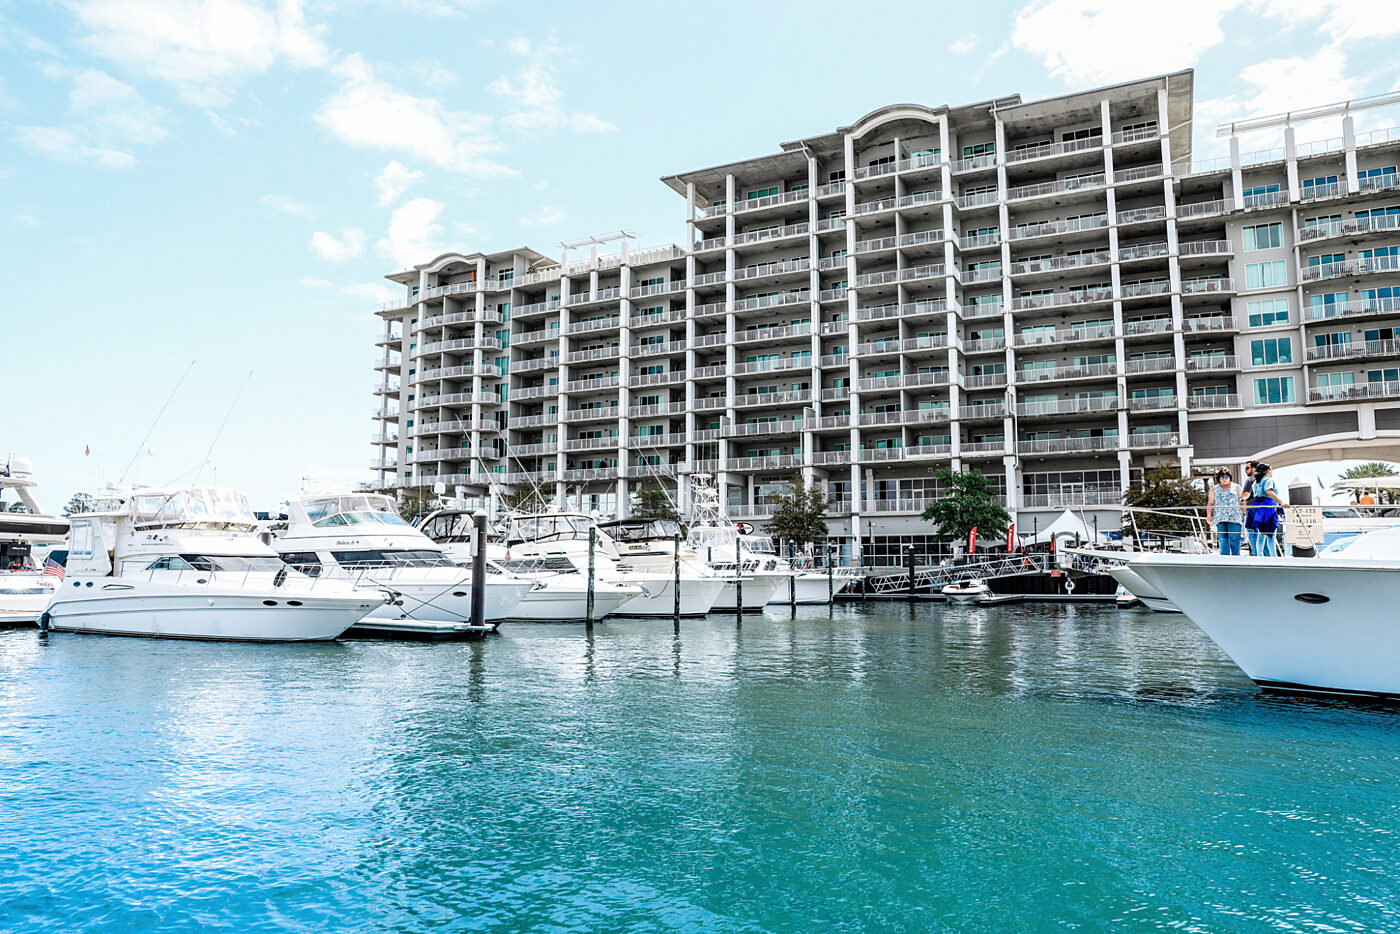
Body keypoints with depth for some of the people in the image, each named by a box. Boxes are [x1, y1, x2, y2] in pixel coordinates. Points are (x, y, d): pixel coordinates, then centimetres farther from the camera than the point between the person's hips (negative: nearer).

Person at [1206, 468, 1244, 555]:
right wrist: (1209, 515, 0)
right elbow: (1210, 503, 13)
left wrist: (1244, 515, 1)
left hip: (1234, 518, -1)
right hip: (1220, 518, 1)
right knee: (1223, 540, -4)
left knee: (1234, 538, -10)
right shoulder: (1214, 489, 17)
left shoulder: (1236, 488, 13)